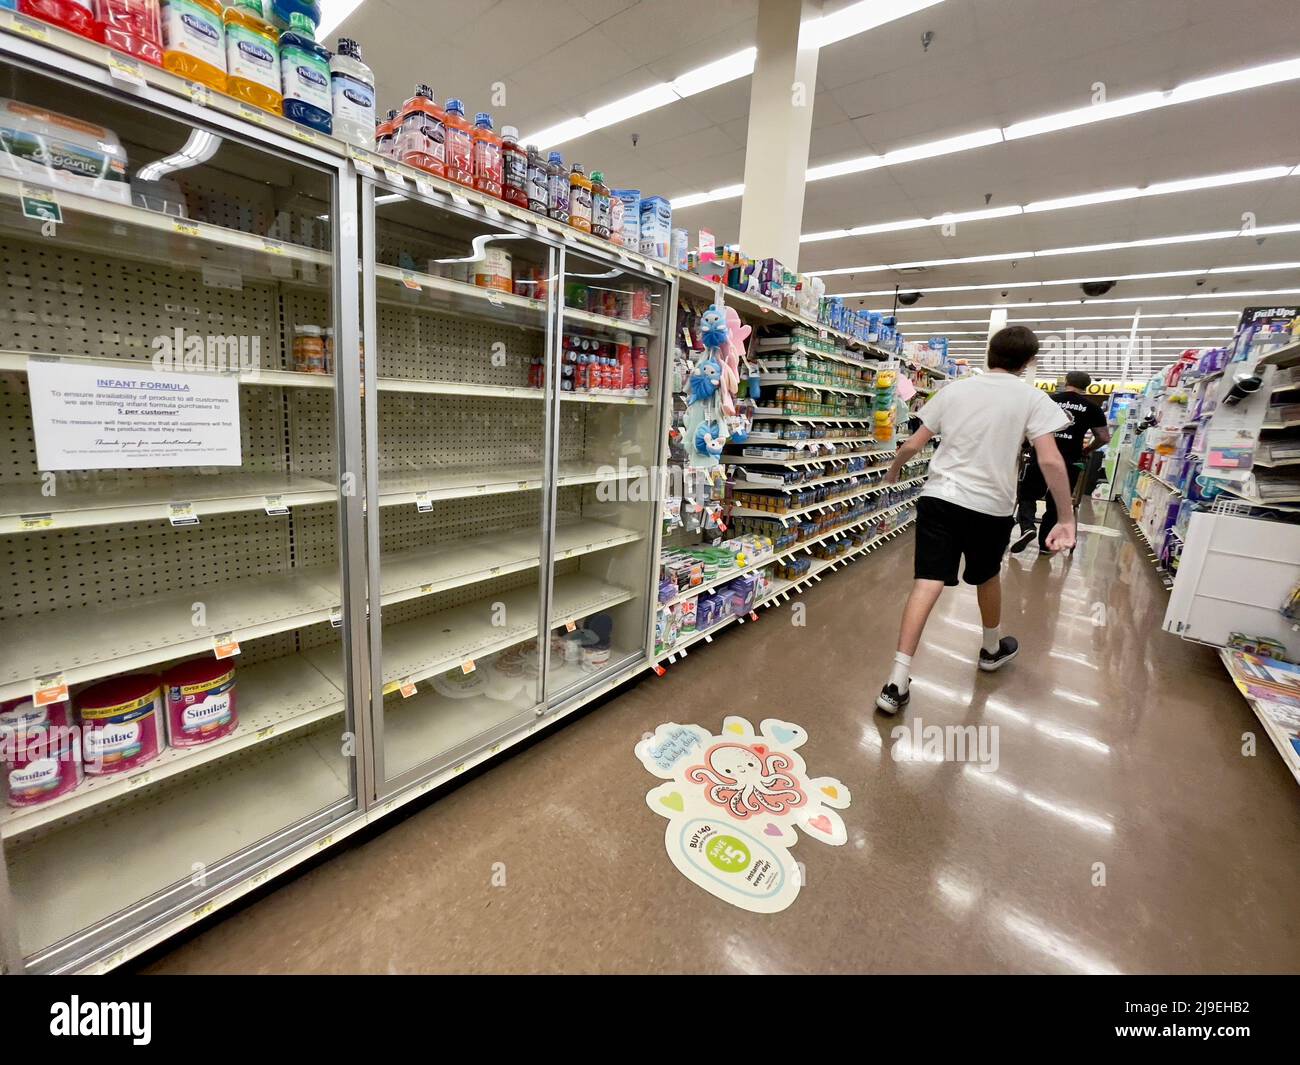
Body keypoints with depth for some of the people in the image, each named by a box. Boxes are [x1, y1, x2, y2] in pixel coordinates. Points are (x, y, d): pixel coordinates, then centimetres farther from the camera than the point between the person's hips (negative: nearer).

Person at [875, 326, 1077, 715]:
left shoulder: (953, 389, 8)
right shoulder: (1033, 398, 1)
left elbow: (913, 445, 8)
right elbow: (1051, 461, -9)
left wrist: (893, 471, 27)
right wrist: (1068, 518, -3)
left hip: (938, 498, 1)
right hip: (991, 507, -1)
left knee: (927, 584, -4)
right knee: (987, 577, 23)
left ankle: (897, 682, -10)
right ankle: (992, 649, 49)